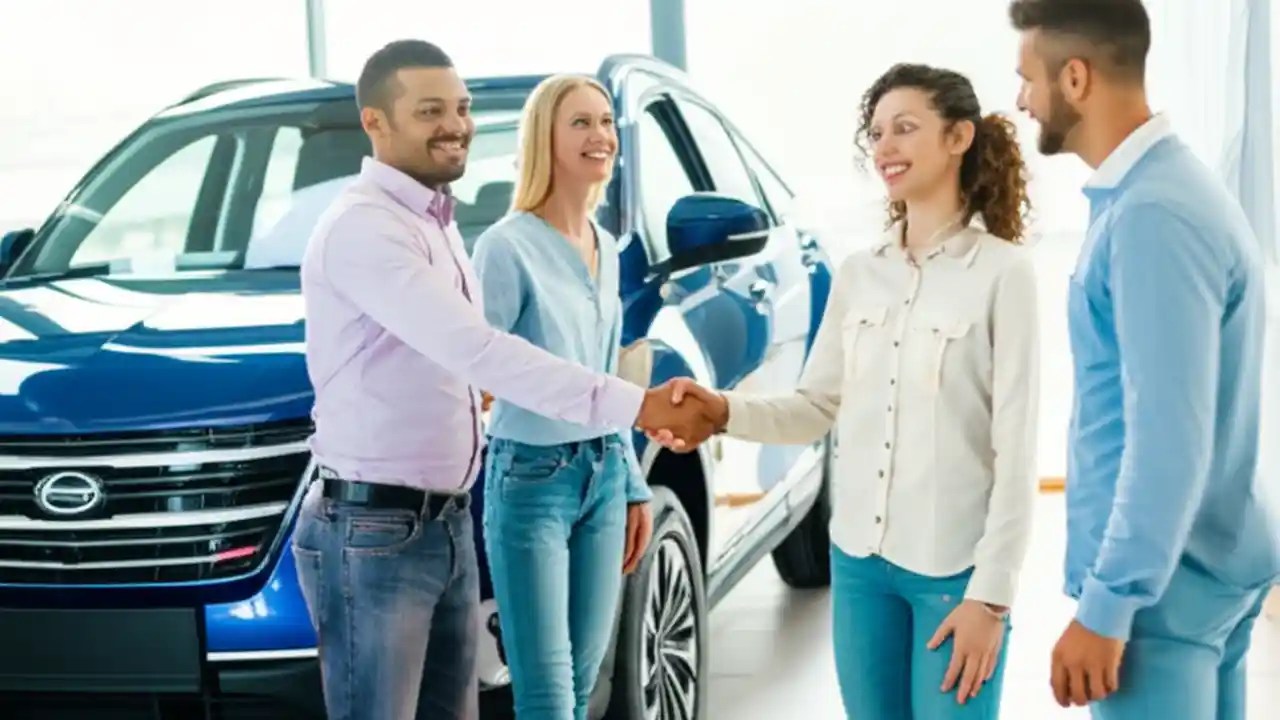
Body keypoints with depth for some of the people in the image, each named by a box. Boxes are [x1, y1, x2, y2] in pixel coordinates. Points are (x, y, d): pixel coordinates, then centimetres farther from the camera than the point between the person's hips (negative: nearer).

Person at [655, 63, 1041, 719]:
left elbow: (1015, 448, -11)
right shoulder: (857, 273, 8)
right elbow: (816, 407, 9)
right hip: (859, 559, 5)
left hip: (955, 568, -5)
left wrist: (991, 593, -13)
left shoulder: (1002, 272, -9)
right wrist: (724, 411, -10)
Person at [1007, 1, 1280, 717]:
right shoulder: (1165, 185, 10)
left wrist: (1107, 605, -21)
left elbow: (1170, 439, -25)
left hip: (1166, 576, -10)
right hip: (1210, 559, 10)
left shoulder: (1153, 214, -21)